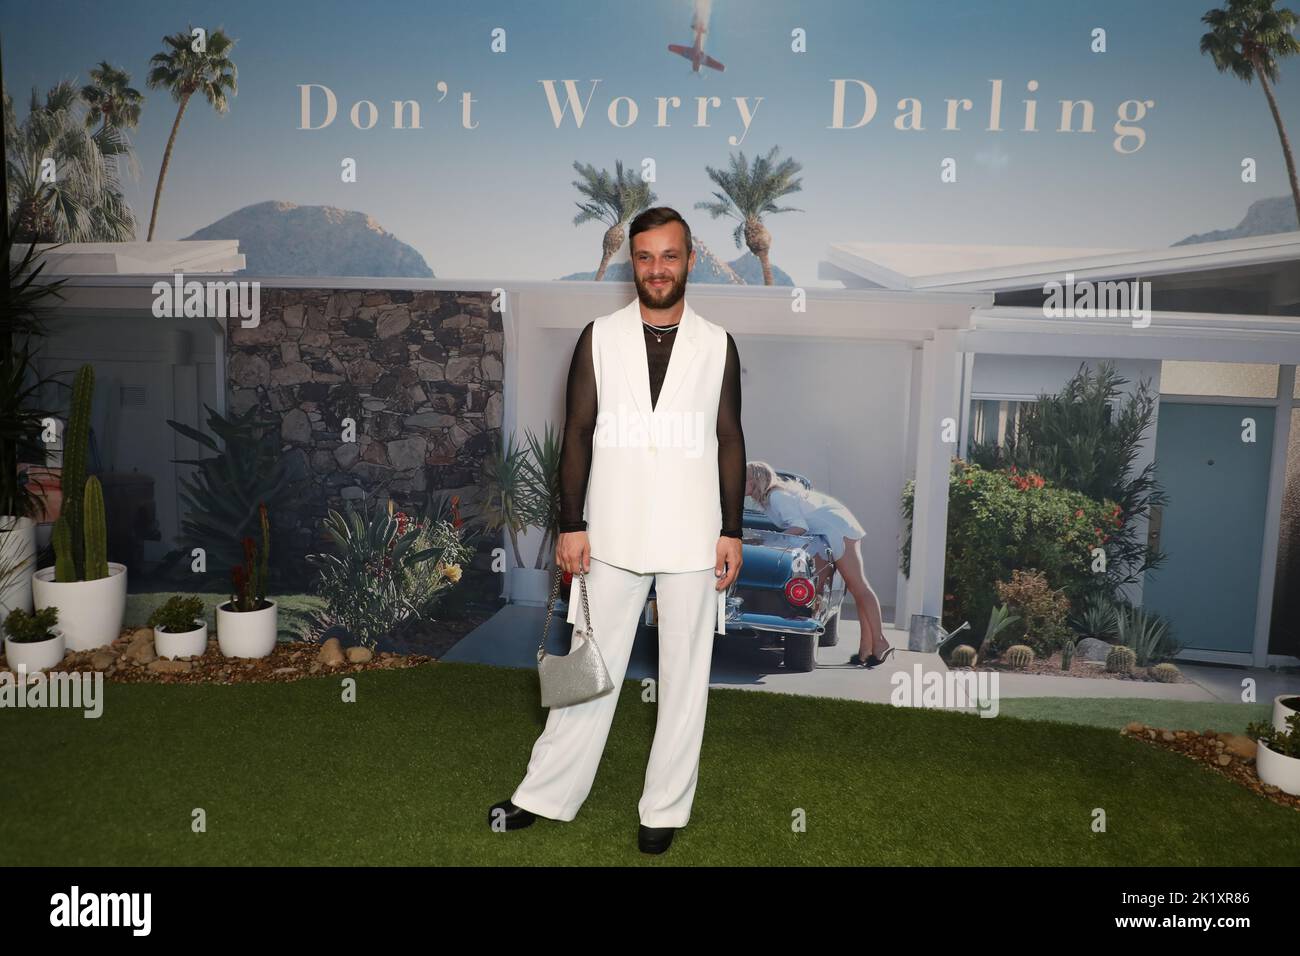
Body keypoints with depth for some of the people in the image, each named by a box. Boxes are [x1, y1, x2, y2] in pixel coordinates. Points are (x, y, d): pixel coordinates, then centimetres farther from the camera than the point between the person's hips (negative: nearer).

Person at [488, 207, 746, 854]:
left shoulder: (717, 344, 2)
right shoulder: (600, 337, 1)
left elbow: (729, 440, 4)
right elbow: (577, 433, 0)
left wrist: (732, 531, 0)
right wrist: (571, 525, -4)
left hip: (692, 540, 1)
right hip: (611, 536, 0)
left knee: (684, 677, 9)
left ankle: (665, 809, 25)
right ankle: (545, 794, 25)